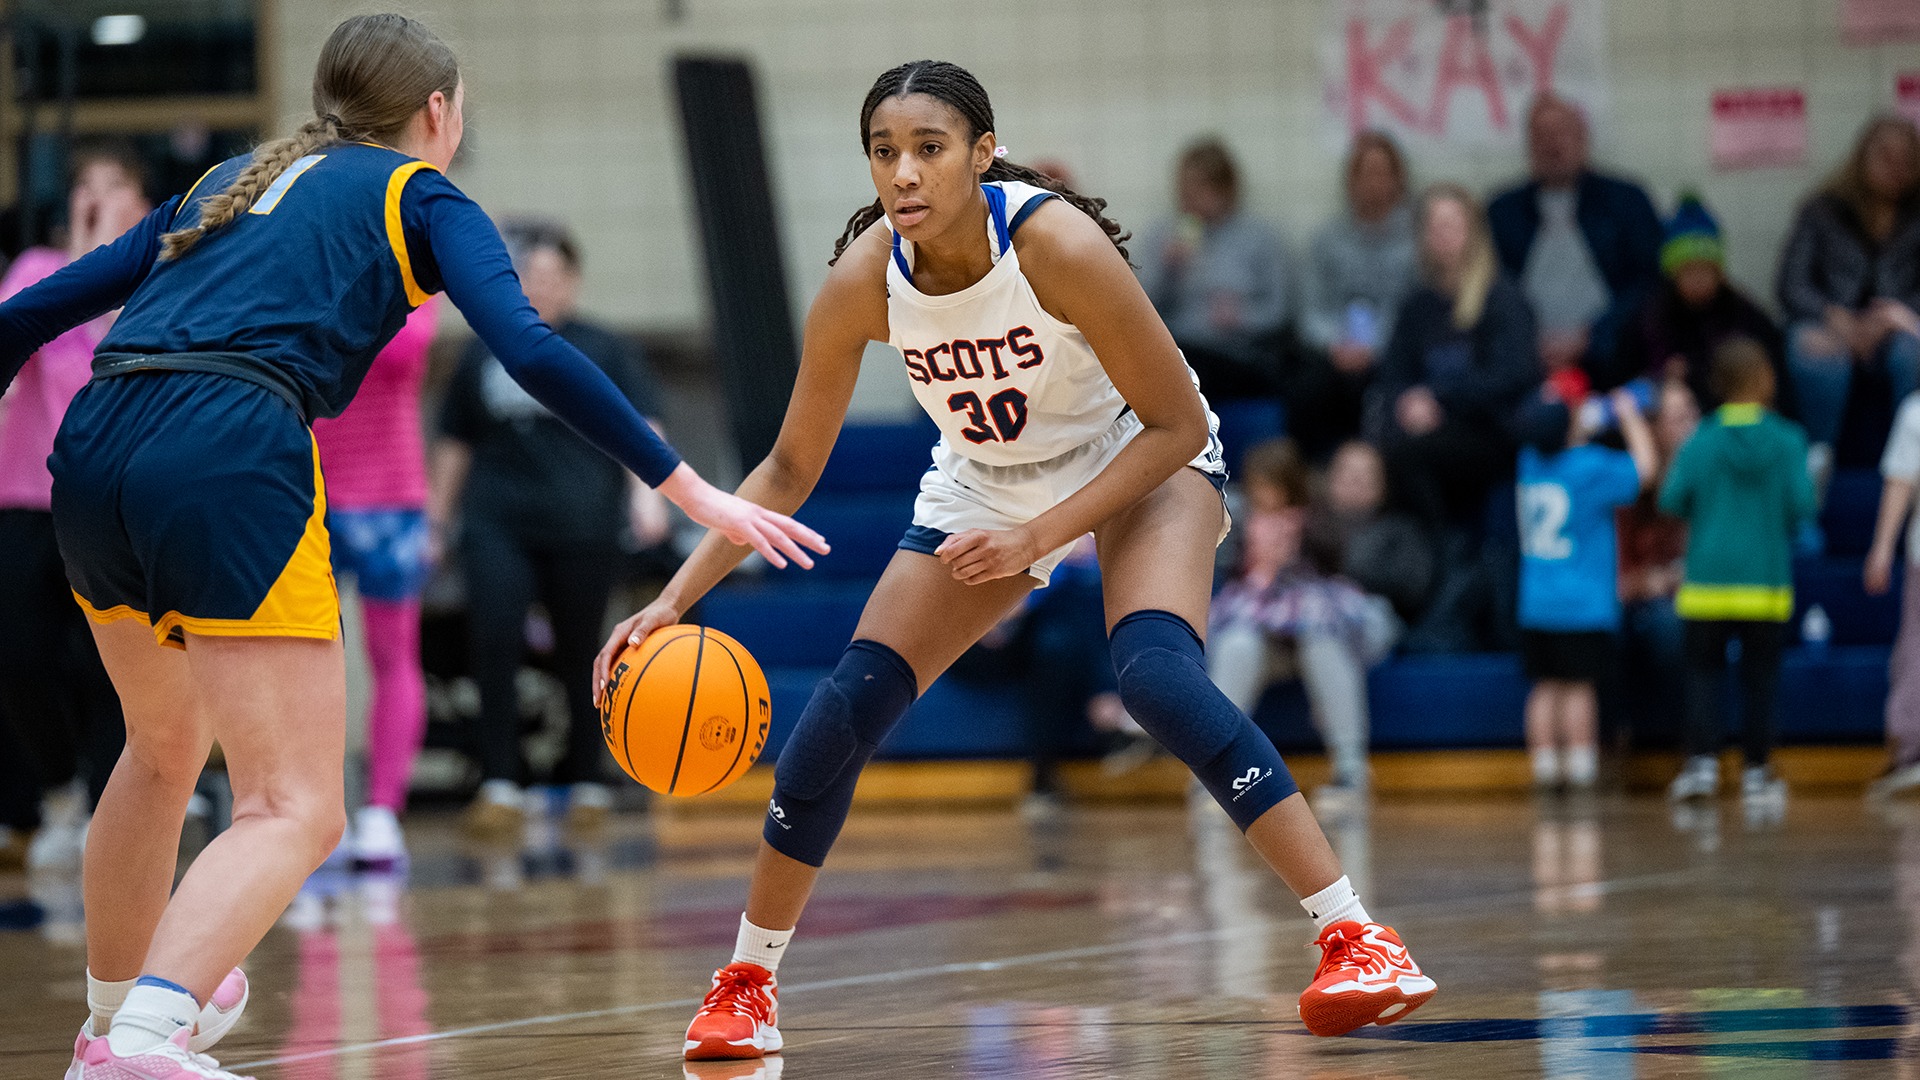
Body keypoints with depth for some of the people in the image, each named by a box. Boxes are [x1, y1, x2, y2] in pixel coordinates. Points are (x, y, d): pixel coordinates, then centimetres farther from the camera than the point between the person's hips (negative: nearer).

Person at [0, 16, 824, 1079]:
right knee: (294, 810, -9)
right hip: (230, 459, -6)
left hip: (92, 446, 7)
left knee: (166, 744, 31)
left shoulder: (226, 184, 30)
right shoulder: (421, 196, 15)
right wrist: (689, 490, -1)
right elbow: (531, 351, -1)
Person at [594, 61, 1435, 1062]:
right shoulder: (862, 283, -22)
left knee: (1158, 676, -30)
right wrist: (671, 602, -18)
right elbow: (789, 470, -8)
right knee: (841, 712, -7)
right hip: (984, 485, 4)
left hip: (1140, 460, -4)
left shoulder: (1056, 244, -33)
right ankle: (744, 987, 11)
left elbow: (1177, 424, -23)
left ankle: (1355, 938, -26)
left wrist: (1039, 536, -31)